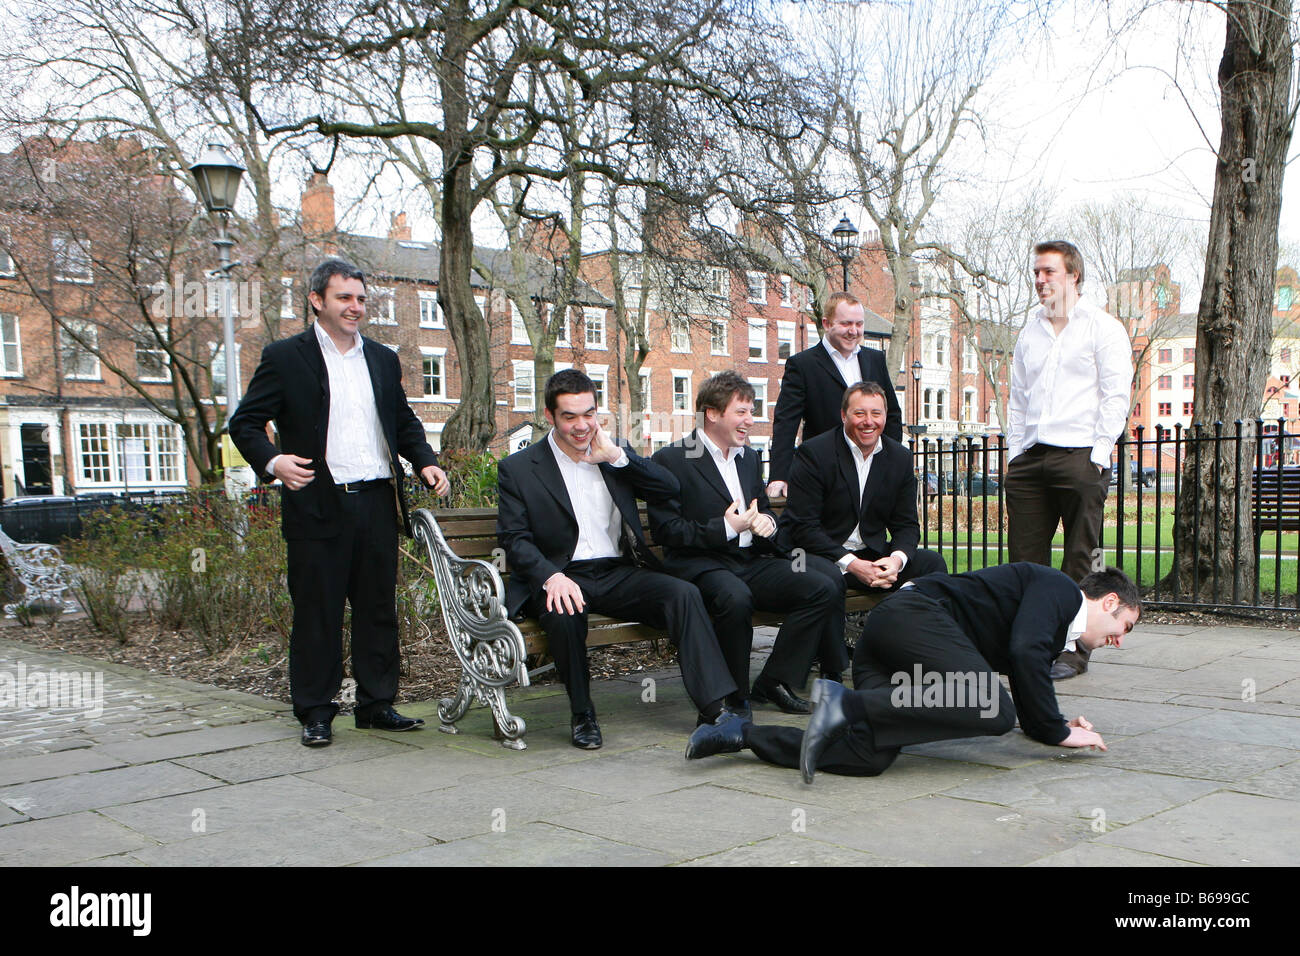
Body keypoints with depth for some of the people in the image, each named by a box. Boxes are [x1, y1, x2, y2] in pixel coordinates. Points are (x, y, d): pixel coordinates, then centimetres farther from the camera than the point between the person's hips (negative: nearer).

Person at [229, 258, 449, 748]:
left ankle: (376, 704, 20)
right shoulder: (284, 357, 1)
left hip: (378, 503, 5)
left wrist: (425, 461, 6)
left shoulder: (383, 359, 17)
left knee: (378, 608, 9)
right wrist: (272, 461, -18)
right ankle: (315, 713, 13)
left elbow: (404, 421, 23)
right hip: (318, 505, -4)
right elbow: (244, 423, 0)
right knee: (317, 612, 2)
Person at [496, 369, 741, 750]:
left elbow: (669, 489, 5)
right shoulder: (518, 469, 4)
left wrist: (616, 456, -6)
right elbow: (514, 540, -4)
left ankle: (715, 707, -24)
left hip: (620, 575, 3)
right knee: (564, 614, -36)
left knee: (684, 593, -22)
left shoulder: (613, 456, 15)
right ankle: (582, 714, -13)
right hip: (561, 578, -3)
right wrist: (552, 577, -23)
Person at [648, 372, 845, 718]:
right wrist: (725, 529, -18)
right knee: (736, 598, -39)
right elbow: (666, 530, -10)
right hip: (702, 564, -7)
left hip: (752, 560, 7)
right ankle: (733, 696, -17)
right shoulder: (671, 460, -3)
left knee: (824, 588, -15)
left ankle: (774, 683, -4)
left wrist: (767, 521, 1)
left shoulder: (749, 457, 20)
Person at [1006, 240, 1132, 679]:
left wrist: (1098, 454, -10)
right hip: (1029, 457, 5)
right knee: (1024, 557, 3)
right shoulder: (1030, 330, 20)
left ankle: (1073, 651, 4)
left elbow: (1116, 396, -3)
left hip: (1080, 457, -5)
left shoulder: (1103, 328, 3)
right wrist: (1014, 453, 12)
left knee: (1080, 560, -2)